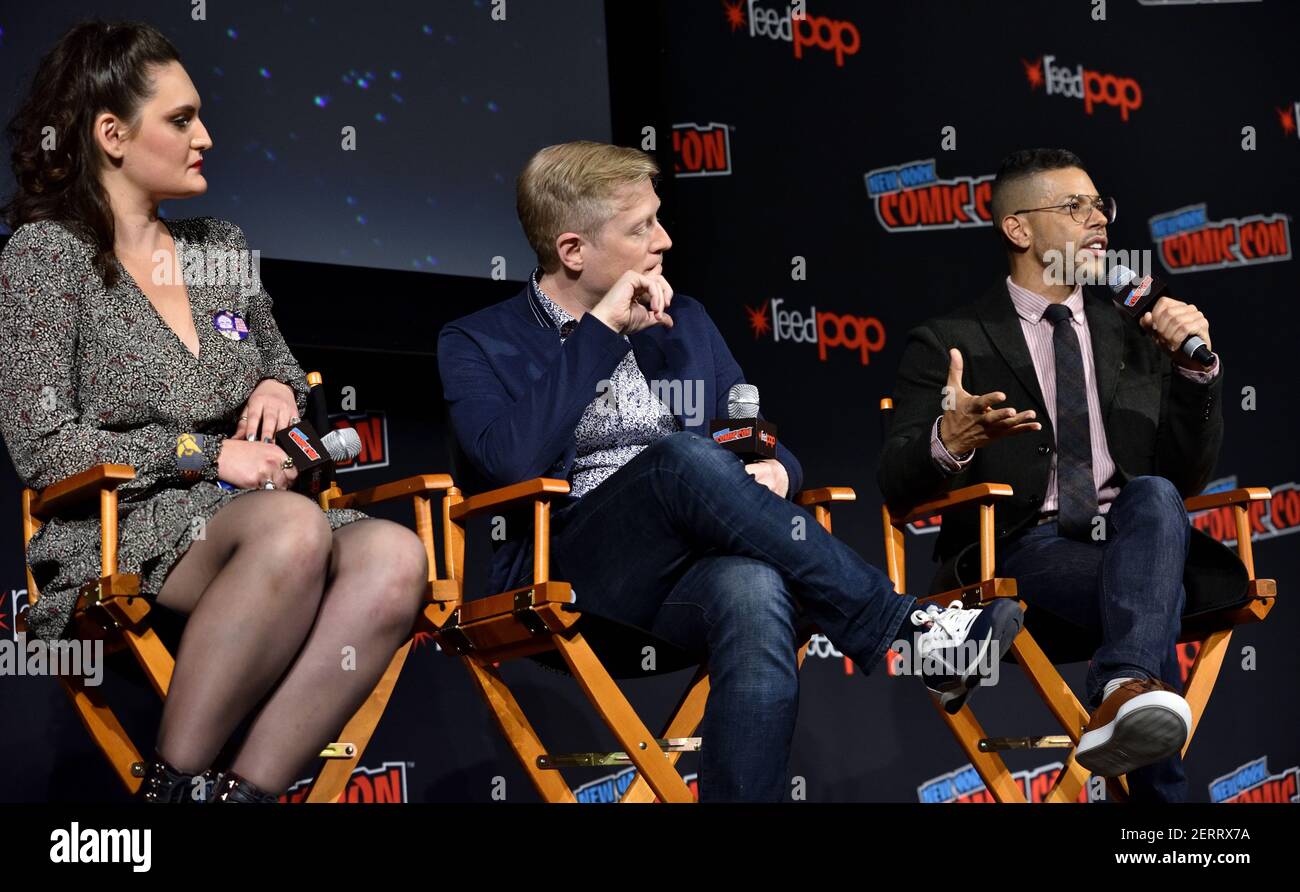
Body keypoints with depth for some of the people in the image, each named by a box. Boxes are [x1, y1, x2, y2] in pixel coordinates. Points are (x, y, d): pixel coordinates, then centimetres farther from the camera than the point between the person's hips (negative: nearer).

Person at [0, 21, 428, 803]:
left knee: (395, 556, -29)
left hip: (240, 517, 6)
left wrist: (280, 387, 9)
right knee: (293, 527, -39)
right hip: (116, 539, -6)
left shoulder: (222, 248, 21)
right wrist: (207, 455, -10)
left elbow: (283, 365, 35)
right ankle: (173, 783, -29)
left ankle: (247, 789, -34)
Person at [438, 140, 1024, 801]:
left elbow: (766, 444, 25)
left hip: (696, 573, 3)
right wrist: (603, 327, -7)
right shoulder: (479, 344, 9)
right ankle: (911, 633, -29)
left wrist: (776, 468, 0)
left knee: (756, 594, -37)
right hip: (568, 580, -3)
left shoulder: (684, 323, 23)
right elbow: (509, 460, -11)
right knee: (685, 458, -34)